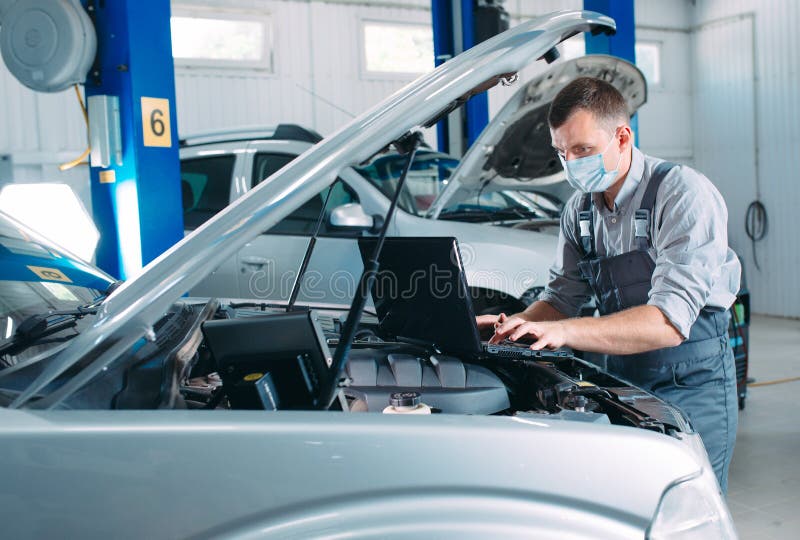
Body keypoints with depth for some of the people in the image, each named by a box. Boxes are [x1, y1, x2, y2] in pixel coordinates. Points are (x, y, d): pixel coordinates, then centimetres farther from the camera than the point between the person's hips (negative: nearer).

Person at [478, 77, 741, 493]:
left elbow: (669, 322, -28)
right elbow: (562, 297, 9)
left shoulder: (685, 194, -18)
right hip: (620, 378, 6)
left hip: (690, 385, -5)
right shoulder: (581, 208, 4)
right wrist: (516, 325, -13)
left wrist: (562, 331, -37)